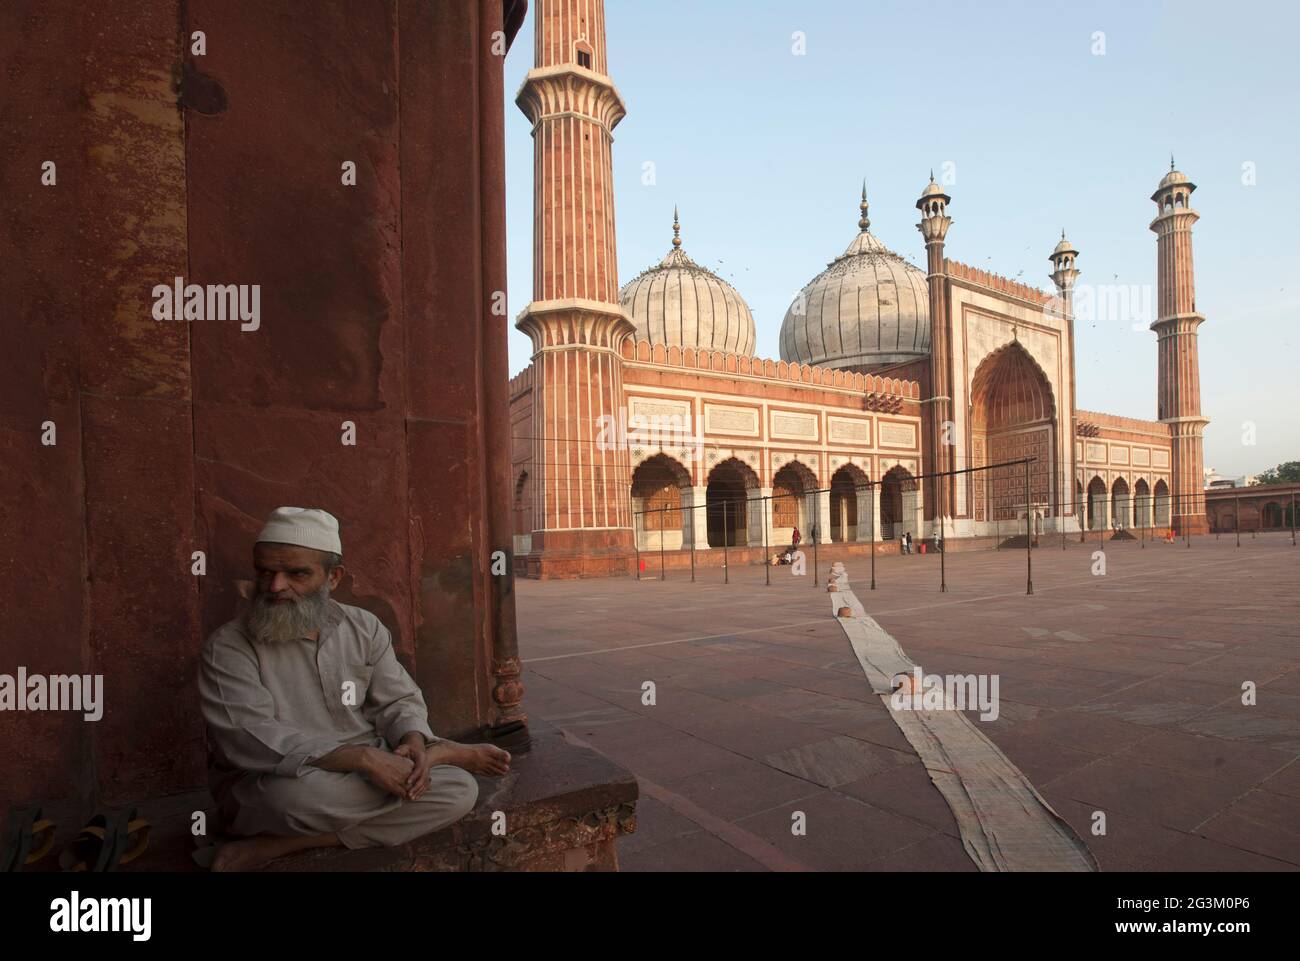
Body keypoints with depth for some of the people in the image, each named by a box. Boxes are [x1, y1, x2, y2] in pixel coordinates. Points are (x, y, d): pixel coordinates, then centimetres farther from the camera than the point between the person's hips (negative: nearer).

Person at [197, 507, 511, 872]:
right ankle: (444, 753, -13)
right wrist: (362, 757, -33)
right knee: (297, 794, -38)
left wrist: (413, 742, -21)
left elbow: (398, 701, 4)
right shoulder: (227, 647, -11)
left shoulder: (364, 627, 2)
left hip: (363, 773, 4)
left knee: (458, 789, -17)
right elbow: (250, 739, -24)